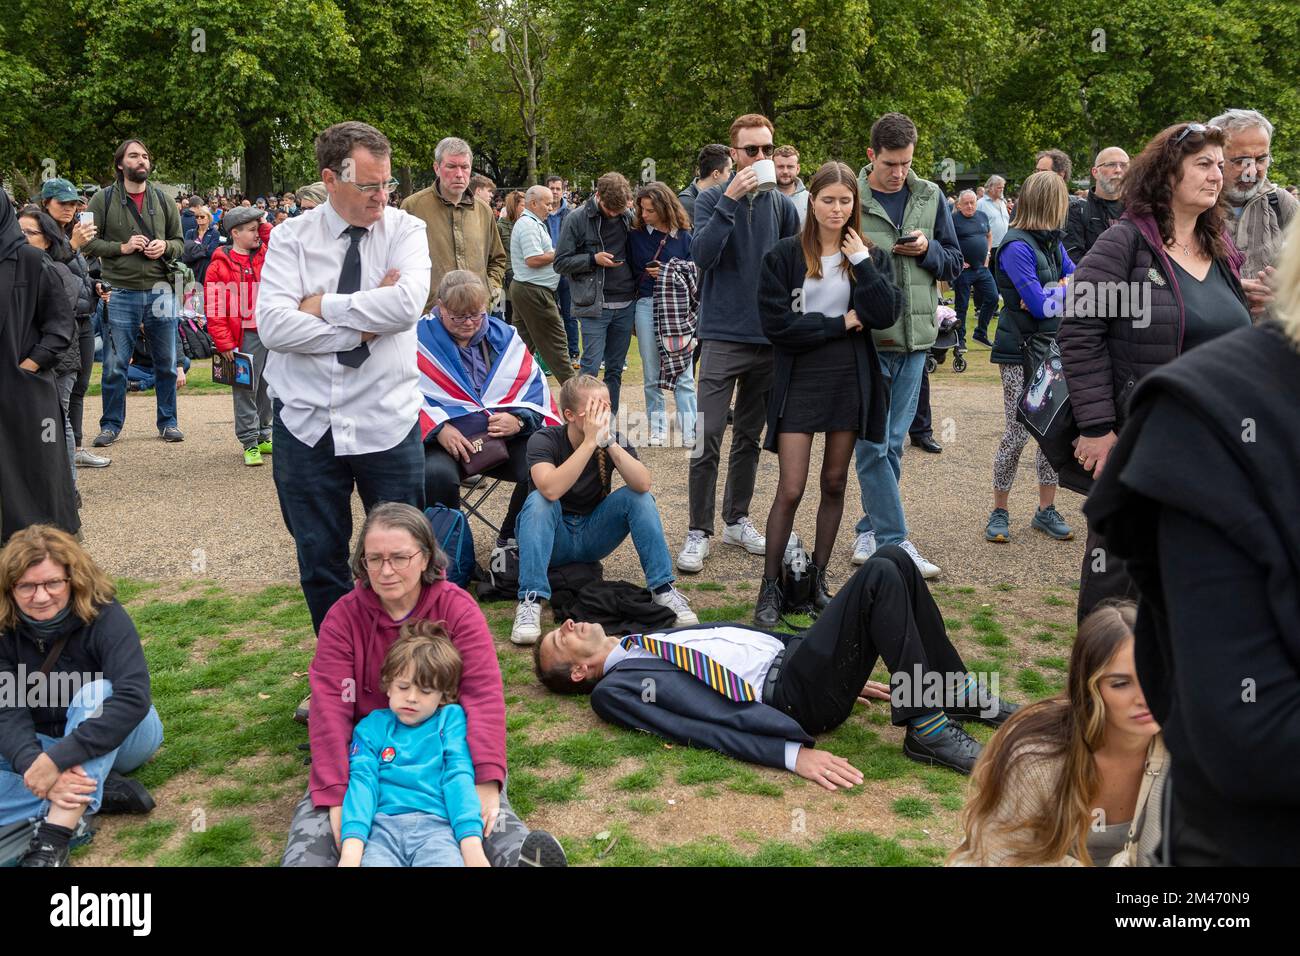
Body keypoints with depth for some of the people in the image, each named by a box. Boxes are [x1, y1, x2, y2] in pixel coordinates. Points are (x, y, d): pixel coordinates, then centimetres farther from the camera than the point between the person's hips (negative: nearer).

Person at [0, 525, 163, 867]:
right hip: (44, 743, 3)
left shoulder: (104, 617, -25)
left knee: (96, 692, -36)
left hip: (116, 738, -3)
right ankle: (100, 791, -21)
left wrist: (56, 759, -44)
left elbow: (134, 697, -38)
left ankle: (53, 838, -41)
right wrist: (36, 765, -43)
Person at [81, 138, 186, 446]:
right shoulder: (103, 199, 0)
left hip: (160, 291, 2)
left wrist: (165, 246, -9)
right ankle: (111, 424, 17)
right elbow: (87, 242, -2)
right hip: (121, 293, -2)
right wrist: (122, 247, -14)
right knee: (115, 366, 3)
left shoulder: (163, 200, 8)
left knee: (166, 363, 10)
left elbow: (180, 242, 12)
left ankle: (167, 421, 22)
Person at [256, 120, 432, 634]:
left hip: (386, 422, -1)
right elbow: (271, 324, -12)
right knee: (319, 558, 12)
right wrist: (362, 328, -14)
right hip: (307, 422, 1)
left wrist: (324, 307, -12)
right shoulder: (292, 237, 1)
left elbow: (407, 304, -19)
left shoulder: (405, 231, 0)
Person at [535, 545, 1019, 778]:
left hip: (789, 655, 8)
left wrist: (844, 671, 24)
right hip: (787, 698, -8)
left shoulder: (648, 642, 25)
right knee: (879, 578, -21)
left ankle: (960, 692, 5)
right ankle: (928, 731, -17)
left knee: (892, 560, -6)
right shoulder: (613, 689, 0)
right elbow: (704, 728, -13)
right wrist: (793, 754, -25)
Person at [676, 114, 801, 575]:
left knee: (749, 437, 13)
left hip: (769, 338, 4)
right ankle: (699, 532, 2)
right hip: (723, 335, -4)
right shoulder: (713, 200, -2)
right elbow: (702, 255, -18)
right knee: (708, 439, -7)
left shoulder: (782, 205, 7)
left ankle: (737, 519, 25)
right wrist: (730, 199, -23)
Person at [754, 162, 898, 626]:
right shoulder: (783, 255, -2)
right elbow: (776, 323, -11)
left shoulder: (870, 256, 6)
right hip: (799, 381, -3)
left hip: (850, 381, 3)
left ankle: (818, 580, 22)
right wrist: (840, 323, -10)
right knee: (790, 491, -6)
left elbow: (885, 314, -8)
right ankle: (770, 587, 5)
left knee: (834, 484, 10)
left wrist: (862, 262, -12)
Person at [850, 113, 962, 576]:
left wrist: (928, 250, -5)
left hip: (914, 337, 4)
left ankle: (871, 529, 25)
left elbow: (954, 262, 14)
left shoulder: (930, 196, 9)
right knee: (873, 443, -4)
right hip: (865, 339, -4)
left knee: (891, 443, 11)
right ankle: (895, 542, 2)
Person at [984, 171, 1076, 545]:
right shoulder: (1017, 247, -14)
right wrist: (1067, 288, -2)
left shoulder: (1053, 242, 12)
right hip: (1021, 351, -7)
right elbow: (1039, 305, -19)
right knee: (1018, 432, -4)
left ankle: (1046, 509, 17)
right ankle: (999, 511, 9)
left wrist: (1051, 295, -11)